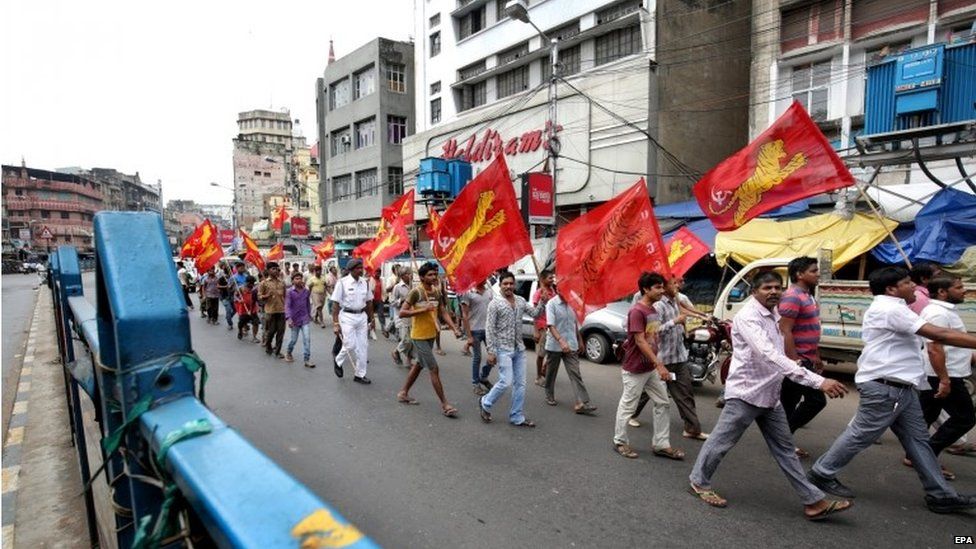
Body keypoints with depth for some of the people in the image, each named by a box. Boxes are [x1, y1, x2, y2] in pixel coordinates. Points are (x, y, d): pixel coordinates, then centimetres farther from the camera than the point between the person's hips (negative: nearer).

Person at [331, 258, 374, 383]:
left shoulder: (365, 282, 5)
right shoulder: (342, 282, -9)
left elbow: (369, 302, 14)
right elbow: (335, 304, -9)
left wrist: (371, 319, 15)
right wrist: (335, 323, -13)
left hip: (362, 316, 5)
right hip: (347, 316, -5)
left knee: (362, 346, 5)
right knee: (350, 345, -6)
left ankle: (360, 374, 16)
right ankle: (338, 361, 25)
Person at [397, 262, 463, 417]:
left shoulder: (436, 291, 6)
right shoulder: (416, 292, -17)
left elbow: (443, 313, 9)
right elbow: (402, 312, -18)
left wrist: (455, 329, -3)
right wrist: (423, 309, -25)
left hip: (430, 335, 8)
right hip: (419, 336, -8)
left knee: (419, 365, 20)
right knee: (434, 369, -6)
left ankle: (403, 393, 37)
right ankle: (445, 405, 0)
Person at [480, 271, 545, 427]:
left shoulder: (520, 301, 8)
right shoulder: (495, 304, -9)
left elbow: (535, 314, 11)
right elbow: (489, 329, -11)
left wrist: (542, 301, -6)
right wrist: (491, 351, -16)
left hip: (519, 349, 6)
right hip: (503, 349, -6)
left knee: (520, 384, 7)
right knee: (506, 382, -11)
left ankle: (517, 417, 16)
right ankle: (485, 403, 14)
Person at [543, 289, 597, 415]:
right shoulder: (552, 304, -11)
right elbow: (551, 325, -20)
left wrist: (580, 341, 21)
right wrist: (561, 341, -32)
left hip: (571, 346, 4)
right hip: (554, 346, -3)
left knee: (575, 373, -5)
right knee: (551, 372, 13)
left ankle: (582, 403, -9)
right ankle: (549, 396, 33)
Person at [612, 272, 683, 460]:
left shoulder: (654, 311, 8)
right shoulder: (637, 311, -19)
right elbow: (640, 341, -23)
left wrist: (657, 364, 16)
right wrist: (659, 364, -25)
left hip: (651, 368, 9)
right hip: (635, 369, -9)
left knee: (663, 404, 10)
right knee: (627, 406, 5)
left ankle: (661, 444, 19)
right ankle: (620, 442, 20)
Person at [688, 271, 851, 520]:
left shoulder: (774, 316, 8)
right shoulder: (747, 317, -22)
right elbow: (770, 355, -36)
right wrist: (818, 381, -40)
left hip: (770, 395, 8)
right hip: (745, 393, -8)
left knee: (785, 448, 13)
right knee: (721, 442, 6)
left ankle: (814, 502, 20)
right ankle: (699, 481, 24)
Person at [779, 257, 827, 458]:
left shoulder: (808, 295, 15)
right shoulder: (792, 297, -17)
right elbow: (785, 332, -22)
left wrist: (815, 357, 23)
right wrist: (794, 361, -24)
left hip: (806, 359, 10)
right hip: (796, 360, -10)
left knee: (789, 401, 13)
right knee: (816, 400, -6)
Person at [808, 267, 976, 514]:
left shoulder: (889, 308, 19)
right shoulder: (890, 309, -17)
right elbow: (939, 335, -22)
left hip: (900, 387, 11)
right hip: (884, 387, -11)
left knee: (917, 439, 12)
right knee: (861, 434, -1)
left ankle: (940, 495, 20)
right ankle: (822, 474, 12)